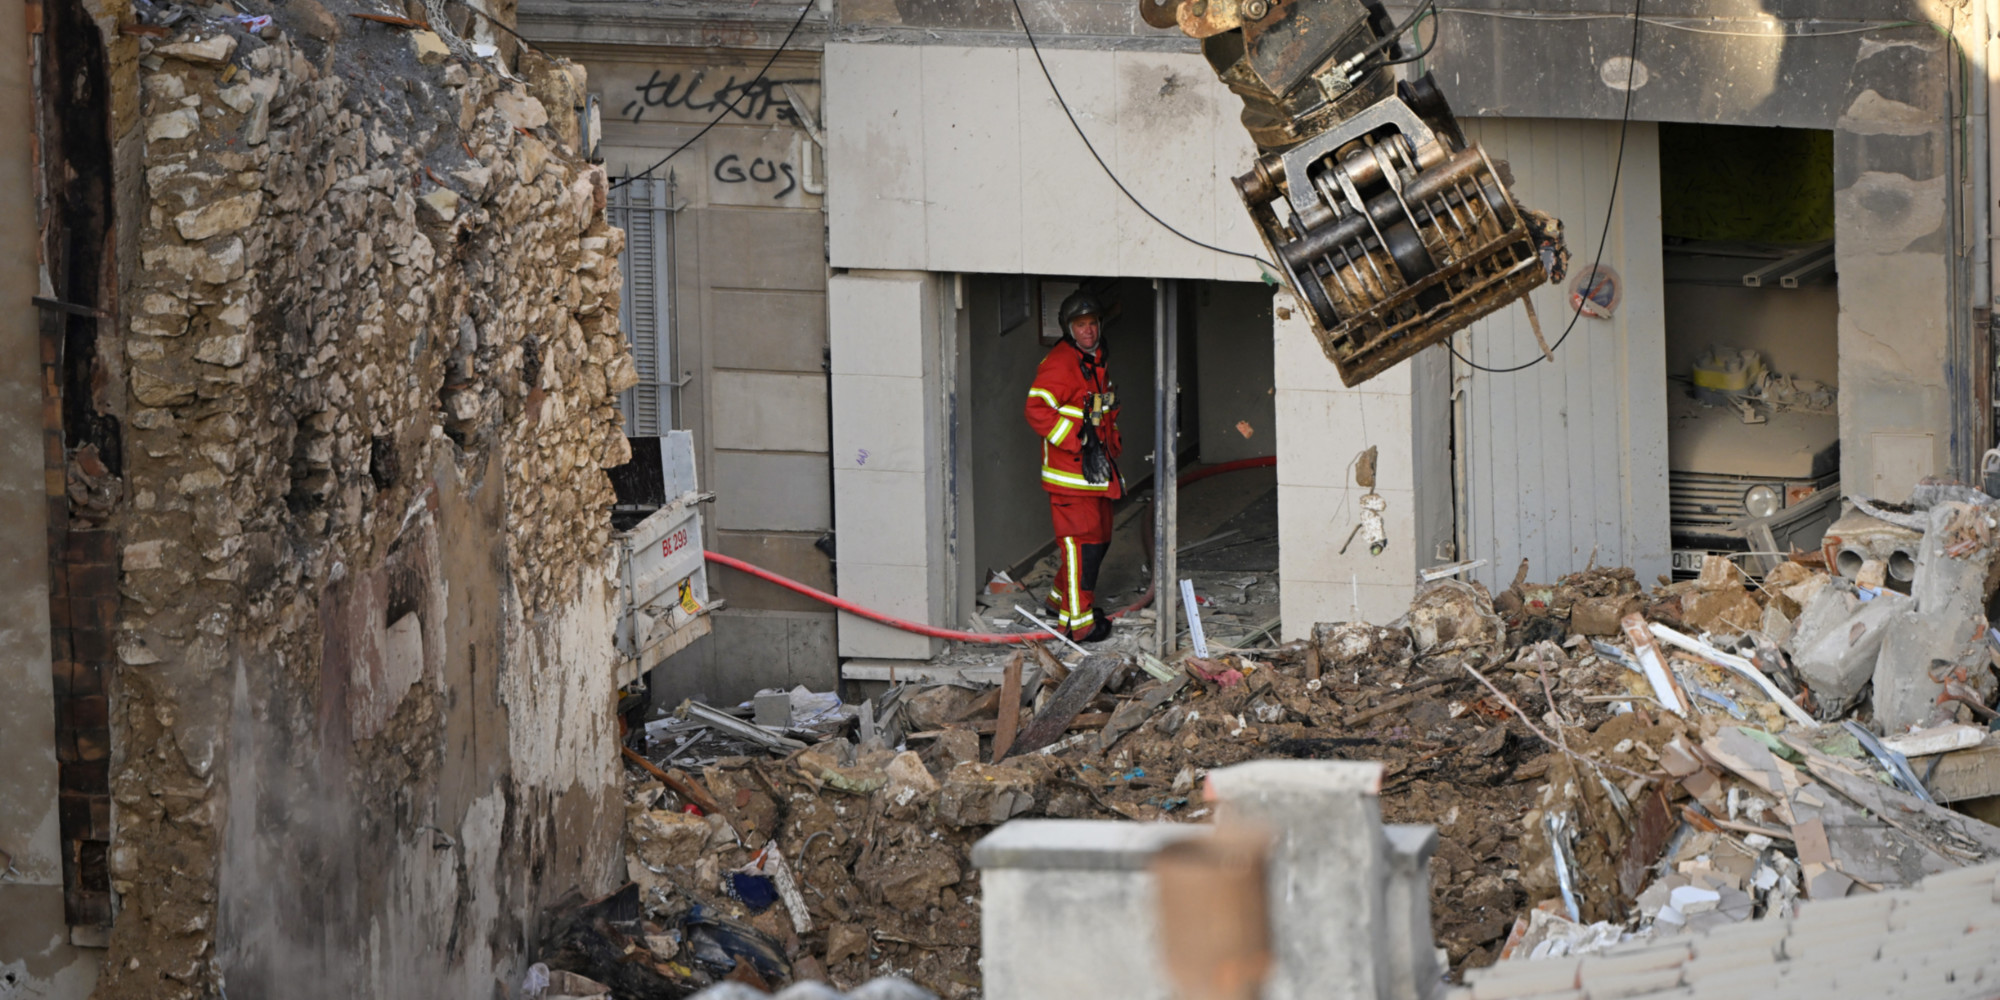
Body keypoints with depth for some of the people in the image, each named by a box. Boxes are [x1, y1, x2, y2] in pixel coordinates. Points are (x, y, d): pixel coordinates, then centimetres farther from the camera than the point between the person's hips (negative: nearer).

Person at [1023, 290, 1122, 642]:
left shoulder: (1096, 361, 14)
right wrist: (1078, 439, -27)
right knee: (1081, 542, -10)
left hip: (1096, 469, 10)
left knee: (1099, 537, 18)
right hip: (1070, 471, -10)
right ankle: (1076, 620, -7)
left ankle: (1061, 597, 35)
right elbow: (1037, 410, -25)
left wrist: (1110, 450, 24)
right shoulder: (1060, 363, -17)